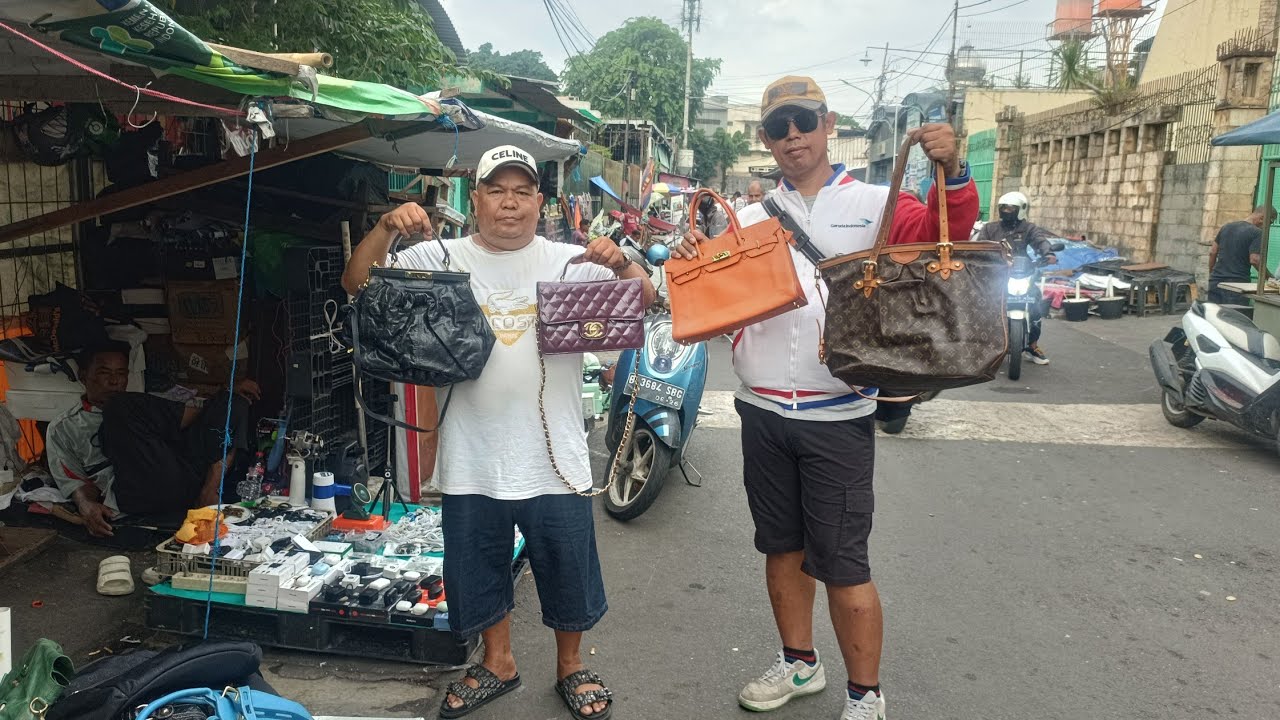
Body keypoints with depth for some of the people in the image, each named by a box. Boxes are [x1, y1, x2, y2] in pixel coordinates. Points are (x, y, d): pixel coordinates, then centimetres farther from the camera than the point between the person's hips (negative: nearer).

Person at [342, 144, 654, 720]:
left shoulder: (570, 263, 0)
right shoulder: (442, 259, 1)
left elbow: (645, 300, -3)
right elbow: (358, 283, -3)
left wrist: (621, 265, -23)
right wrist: (386, 229, -20)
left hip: (555, 460, 0)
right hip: (472, 462, 1)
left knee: (569, 570, 14)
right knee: (477, 570, 17)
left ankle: (570, 666, 38)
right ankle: (498, 662, 41)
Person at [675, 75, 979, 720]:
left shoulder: (876, 206, -1)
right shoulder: (749, 218, 9)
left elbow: (944, 233, -16)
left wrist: (953, 173, -33)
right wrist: (693, 262, -13)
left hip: (838, 416, -4)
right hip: (763, 411, 4)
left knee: (842, 564, 0)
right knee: (782, 547, 17)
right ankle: (799, 663, 37)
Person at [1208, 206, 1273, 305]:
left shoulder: (1227, 226, 13)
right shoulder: (1257, 233, -8)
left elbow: (1212, 252, 15)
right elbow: (1254, 260, -16)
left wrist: (1211, 274, 23)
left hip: (1215, 281, 6)